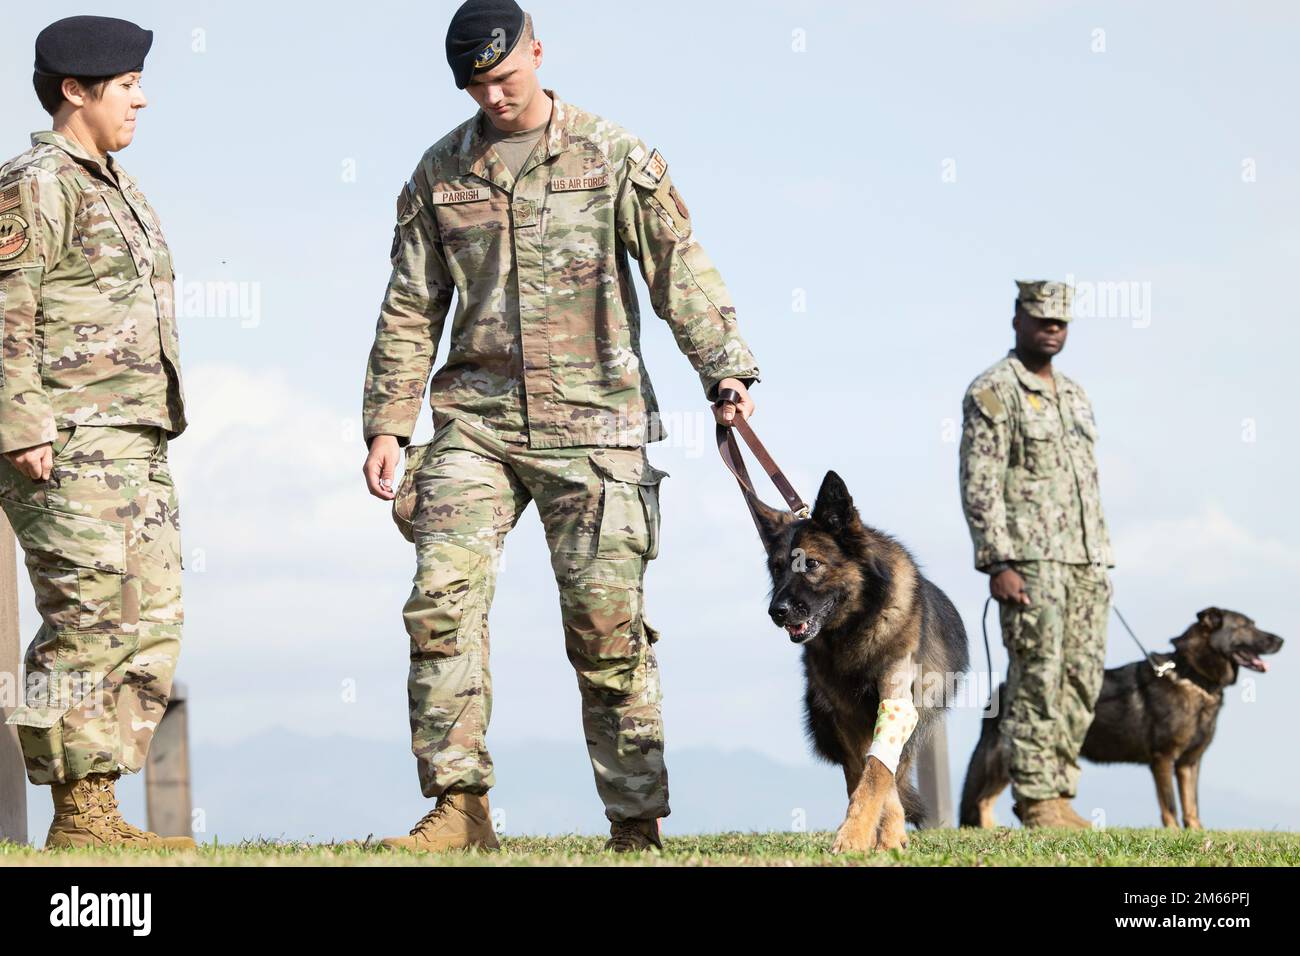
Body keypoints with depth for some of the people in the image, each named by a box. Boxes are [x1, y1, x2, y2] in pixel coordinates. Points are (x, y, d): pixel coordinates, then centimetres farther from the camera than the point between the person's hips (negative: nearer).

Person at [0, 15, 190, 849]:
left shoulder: (116, 190, 21)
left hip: (135, 446, 10)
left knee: (151, 626, 6)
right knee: (90, 625, -11)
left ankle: (101, 808, 9)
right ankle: (79, 814, -8)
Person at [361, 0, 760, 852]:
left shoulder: (614, 158, 2)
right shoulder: (440, 175, 10)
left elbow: (682, 269, -3)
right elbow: (411, 311, 13)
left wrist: (727, 369, -15)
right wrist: (387, 425, 8)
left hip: (593, 421, -2)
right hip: (476, 420, 2)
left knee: (608, 622, -3)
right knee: (443, 599, -12)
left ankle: (636, 818, 5)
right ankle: (459, 805, -9)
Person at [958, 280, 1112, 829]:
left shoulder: (1074, 396, 21)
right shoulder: (992, 393, -4)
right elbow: (980, 485, -10)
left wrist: (1100, 560, 18)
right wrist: (998, 563, -18)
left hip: (1086, 562, 8)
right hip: (1029, 559, -8)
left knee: (1082, 680, 5)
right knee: (1037, 680, -8)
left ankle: (1059, 790, 10)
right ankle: (1036, 798, -6)